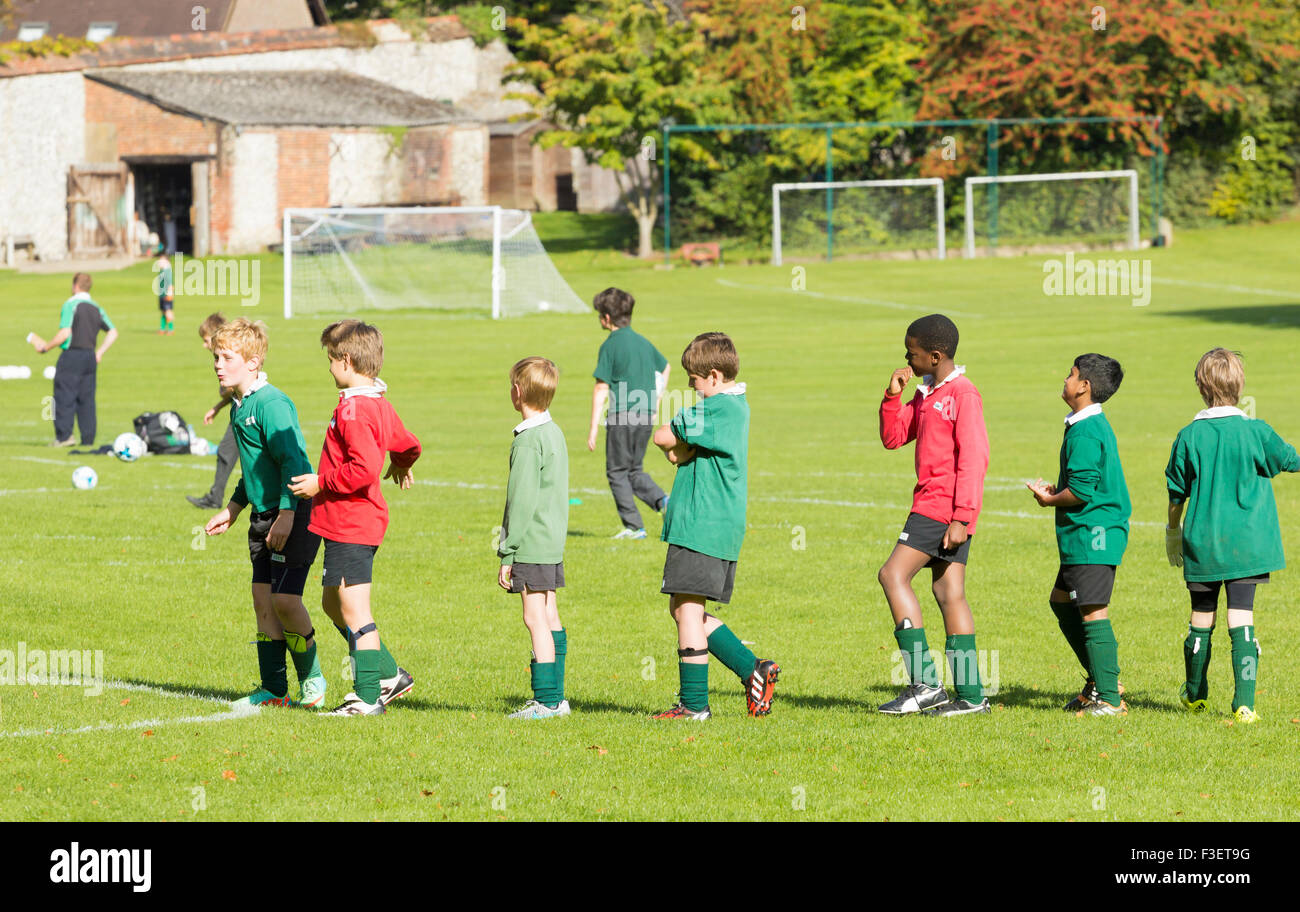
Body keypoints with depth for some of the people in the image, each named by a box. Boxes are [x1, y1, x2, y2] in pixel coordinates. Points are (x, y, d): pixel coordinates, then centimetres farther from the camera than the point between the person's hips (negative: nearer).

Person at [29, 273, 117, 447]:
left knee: (64, 397, -2)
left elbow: (65, 333, -16)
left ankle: (64, 435, -9)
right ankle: (88, 439, 5)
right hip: (90, 357, 6)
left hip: (71, 355, -6)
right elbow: (113, 333, 13)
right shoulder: (97, 309, 12)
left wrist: (46, 347, -5)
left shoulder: (71, 305, -9)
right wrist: (100, 352, 15)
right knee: (87, 398, 7)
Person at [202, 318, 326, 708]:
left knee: (285, 599, -11)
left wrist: (287, 516, -27)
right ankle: (274, 688, 10)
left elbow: (292, 460, -22)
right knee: (262, 597, 5)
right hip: (264, 515, 9)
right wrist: (232, 510, 28)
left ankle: (311, 677, 8)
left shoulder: (271, 404, -18)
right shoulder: (240, 406, 13)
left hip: (296, 514, -9)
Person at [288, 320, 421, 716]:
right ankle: (389, 676, 23)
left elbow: (364, 469, -28)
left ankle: (369, 698, -1)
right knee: (333, 602, 19)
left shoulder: (354, 410, -20)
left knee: (354, 610, -5)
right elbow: (408, 445, 25)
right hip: (362, 522, 10)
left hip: (350, 525, -10)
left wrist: (320, 483, -17)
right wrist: (401, 465, 48)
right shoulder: (379, 404, 12)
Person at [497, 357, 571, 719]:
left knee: (535, 618, -7)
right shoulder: (555, 433, 12)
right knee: (550, 617, 12)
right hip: (553, 541, 9)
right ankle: (555, 696, 16)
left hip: (531, 543, -9)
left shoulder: (528, 441, -16)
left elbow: (522, 502, -18)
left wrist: (507, 554, -14)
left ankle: (546, 700, -8)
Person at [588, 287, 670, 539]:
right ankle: (661, 500, -7)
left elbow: (601, 389, -11)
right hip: (646, 415, 6)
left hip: (622, 416, -6)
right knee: (635, 470, 18)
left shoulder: (610, 346, -9)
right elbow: (665, 368, 29)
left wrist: (593, 429, -9)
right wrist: (655, 401, 34)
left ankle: (634, 526, 2)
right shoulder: (643, 342, 11)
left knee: (617, 472, 6)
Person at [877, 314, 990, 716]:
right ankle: (970, 694, 6)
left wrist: (962, 517, -21)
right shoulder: (927, 394, 17)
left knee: (893, 574, -12)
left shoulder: (963, 394, -12)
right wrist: (893, 396, 4)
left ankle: (924, 682, -14)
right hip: (932, 501, 9)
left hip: (942, 506, -9)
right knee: (948, 592, 7)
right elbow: (893, 438, 20)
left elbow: (973, 458, -17)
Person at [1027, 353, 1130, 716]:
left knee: (1093, 612, -9)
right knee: (1062, 601, 20)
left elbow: (1082, 491, -22)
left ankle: (1109, 697, -7)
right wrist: (1055, 491, 15)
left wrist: (1051, 500, -5)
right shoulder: (1099, 427, 15)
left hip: (1093, 535, -11)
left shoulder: (1084, 433, -17)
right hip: (1088, 535, 11)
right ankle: (1100, 678, 25)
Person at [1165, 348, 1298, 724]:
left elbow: (1176, 494, 6)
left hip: (1201, 542, 1)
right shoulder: (1254, 432, -7)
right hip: (1245, 543, -1)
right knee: (1241, 617, -3)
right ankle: (1244, 703, -12)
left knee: (1201, 617, 15)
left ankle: (1195, 693, 33)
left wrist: (1173, 531, 21)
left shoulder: (1188, 437, -3)